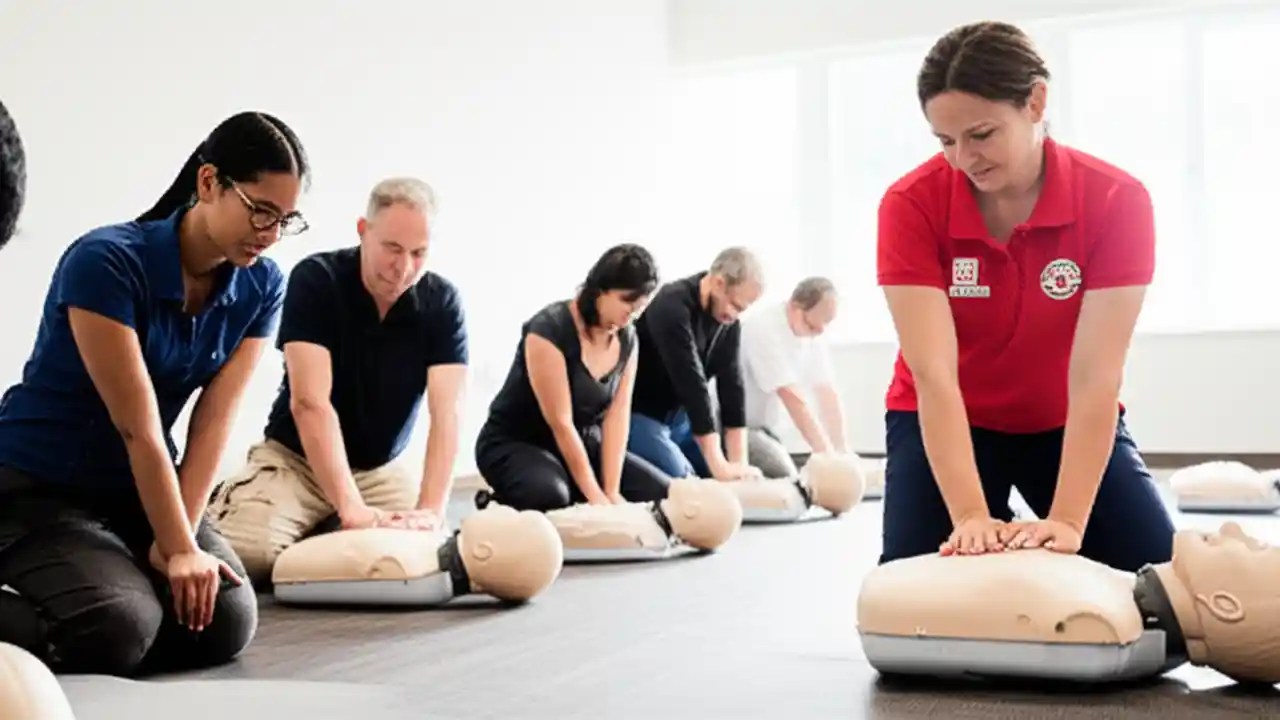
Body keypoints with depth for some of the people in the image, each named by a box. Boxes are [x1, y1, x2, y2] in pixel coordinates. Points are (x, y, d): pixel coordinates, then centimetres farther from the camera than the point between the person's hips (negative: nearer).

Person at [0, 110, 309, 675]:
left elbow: (213, 424, -8)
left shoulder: (261, 287, -5)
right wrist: (180, 549, -20)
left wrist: (178, 538, -15)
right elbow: (138, 429, -22)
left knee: (227, 622, -16)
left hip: (143, 489, 6)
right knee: (120, 630, -28)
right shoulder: (105, 262, -23)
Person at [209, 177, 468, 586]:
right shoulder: (315, 280, -19)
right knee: (242, 555, -28)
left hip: (379, 470, 4)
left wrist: (431, 510, -35)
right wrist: (351, 508, -38)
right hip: (294, 459, -3)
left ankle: (322, 538, 9)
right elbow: (310, 403, -27)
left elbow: (447, 412, -19)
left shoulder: (442, 303, -11)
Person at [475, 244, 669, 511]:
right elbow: (561, 422, -24)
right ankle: (497, 509, -6)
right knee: (550, 495, -38)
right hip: (514, 443, -7)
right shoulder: (549, 329, -23)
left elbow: (617, 415, -7)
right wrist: (595, 495, -25)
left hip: (583, 443, 7)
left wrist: (612, 492, -17)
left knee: (662, 494, -9)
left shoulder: (626, 338, -1)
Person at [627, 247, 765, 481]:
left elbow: (731, 385, -6)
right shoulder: (672, 307, -28)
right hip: (639, 415, -7)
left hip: (680, 416, 8)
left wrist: (739, 463, -13)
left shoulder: (728, 321, -4)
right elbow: (692, 385, -33)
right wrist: (719, 466, -34)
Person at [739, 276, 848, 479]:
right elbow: (792, 398, -30)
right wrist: (825, 453, -31)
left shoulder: (813, 333, -1)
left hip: (763, 426, 8)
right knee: (784, 481, -21)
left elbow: (827, 394, -5)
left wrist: (841, 450, -12)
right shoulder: (765, 329, -26)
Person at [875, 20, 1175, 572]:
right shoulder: (911, 205, -23)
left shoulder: (1116, 200, -22)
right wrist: (969, 515, -37)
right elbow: (933, 374, -28)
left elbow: (1094, 376, -27)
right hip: (946, 427, 0)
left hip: (1071, 426, 1)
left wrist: (1068, 520, -34)